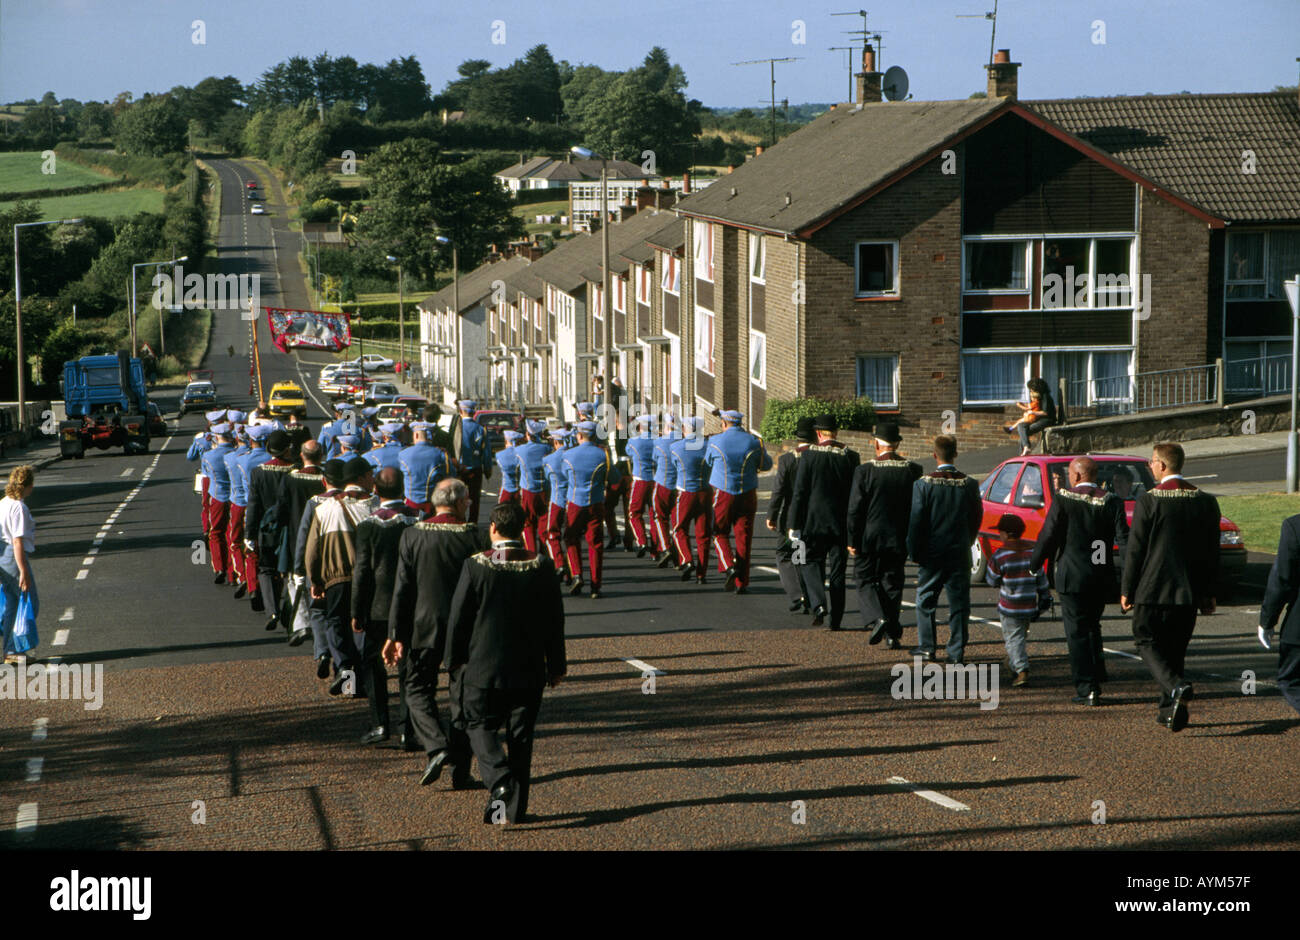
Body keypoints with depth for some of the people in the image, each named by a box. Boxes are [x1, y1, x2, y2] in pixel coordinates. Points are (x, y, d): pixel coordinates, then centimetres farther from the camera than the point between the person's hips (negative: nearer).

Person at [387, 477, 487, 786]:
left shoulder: (413, 535, -5)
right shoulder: (474, 535, -8)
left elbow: (402, 589, -3)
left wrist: (395, 635, 3)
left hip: (425, 628, 0)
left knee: (418, 690, 12)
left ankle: (437, 746, -11)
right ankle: (460, 769, 11)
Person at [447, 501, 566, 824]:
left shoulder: (476, 566, -11)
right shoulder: (541, 567, -4)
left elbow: (459, 618, -6)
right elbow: (554, 621, 3)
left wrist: (455, 661, 7)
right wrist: (556, 665, 13)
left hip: (484, 667, -2)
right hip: (529, 670, 2)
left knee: (480, 725, 11)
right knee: (521, 735, 10)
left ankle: (500, 782, -14)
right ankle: (517, 806, 10)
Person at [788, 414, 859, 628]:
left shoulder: (809, 456, -8)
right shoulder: (851, 457, 0)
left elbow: (799, 493, -7)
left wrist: (794, 525, -2)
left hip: (814, 521, -2)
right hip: (842, 522, 2)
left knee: (810, 562, 11)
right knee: (837, 571, 8)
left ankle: (819, 604, -13)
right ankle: (836, 620, 10)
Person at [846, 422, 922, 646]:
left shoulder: (864, 471, -11)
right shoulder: (914, 470, -2)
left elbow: (855, 509, -10)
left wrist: (852, 541, -2)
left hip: (869, 538, -3)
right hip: (899, 541, 3)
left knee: (866, 581, 10)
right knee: (892, 584, 12)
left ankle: (876, 619, -13)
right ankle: (893, 634, 10)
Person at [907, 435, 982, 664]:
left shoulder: (923, 484, -12)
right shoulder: (970, 484, -4)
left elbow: (916, 521, -10)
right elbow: (976, 518, 6)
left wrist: (914, 551, 0)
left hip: (932, 553, -2)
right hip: (960, 554, 2)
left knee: (926, 600, 13)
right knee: (958, 603, 6)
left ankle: (926, 647, 14)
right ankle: (957, 652, 6)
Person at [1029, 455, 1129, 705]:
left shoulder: (1063, 499, -8)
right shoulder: (1112, 502, 0)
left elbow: (1048, 536, -9)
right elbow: (1123, 540, -4)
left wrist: (1034, 565, 3)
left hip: (1072, 576, -4)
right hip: (1101, 577, 4)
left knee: (1077, 632, 1)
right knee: (1092, 626, 22)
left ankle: (1087, 689, -3)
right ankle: (1096, 678, 24)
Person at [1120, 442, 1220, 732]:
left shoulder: (1148, 501, -11)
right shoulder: (1206, 501, 3)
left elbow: (1135, 549, -9)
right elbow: (1212, 552, 7)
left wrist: (1126, 590, 1)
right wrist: (1208, 593, 15)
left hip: (1153, 589, -5)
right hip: (1189, 591, 5)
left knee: (1148, 644, 4)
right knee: (1175, 649, 15)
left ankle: (1177, 687, -20)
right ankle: (1170, 709, 14)